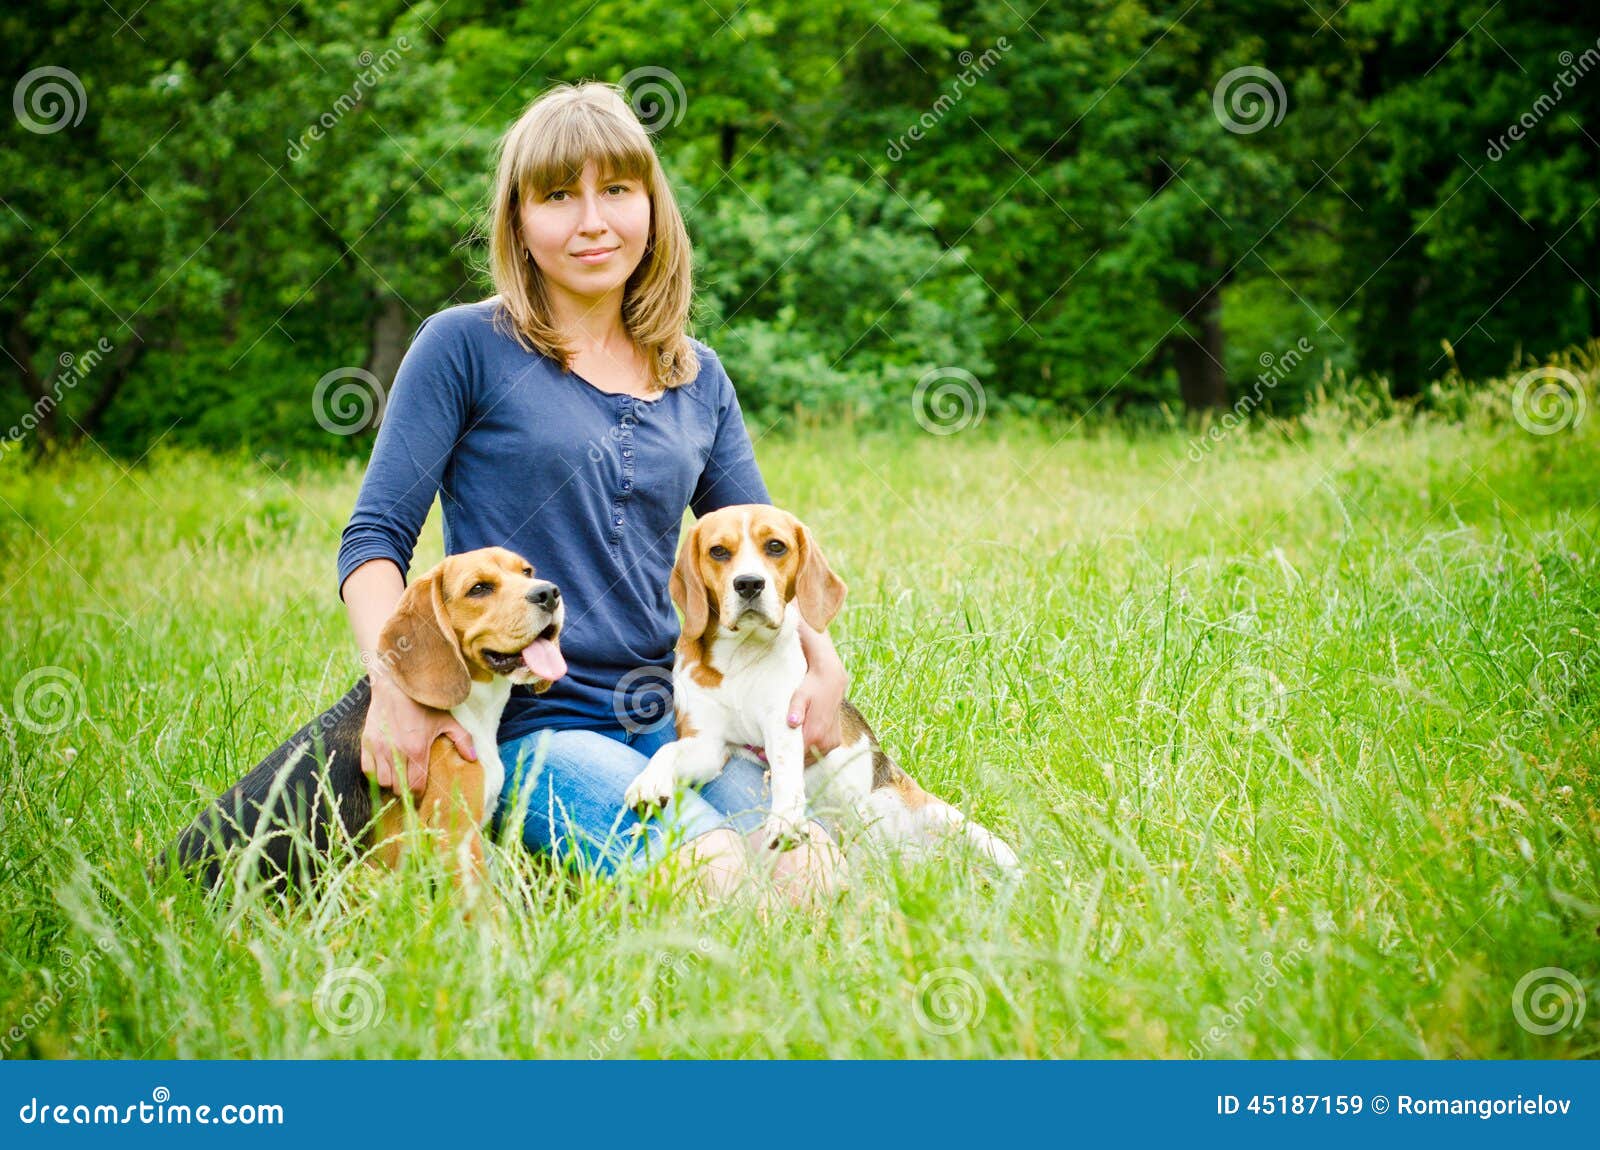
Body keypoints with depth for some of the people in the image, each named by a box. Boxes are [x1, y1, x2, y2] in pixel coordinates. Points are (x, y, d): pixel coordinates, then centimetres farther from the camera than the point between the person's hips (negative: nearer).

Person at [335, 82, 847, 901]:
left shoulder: (699, 378, 15)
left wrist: (819, 655, -4)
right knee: (709, 870, -30)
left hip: (670, 718, 4)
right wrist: (395, 684, -20)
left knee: (806, 866, -26)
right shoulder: (466, 347, 0)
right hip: (527, 729, -4)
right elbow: (375, 539, -2)